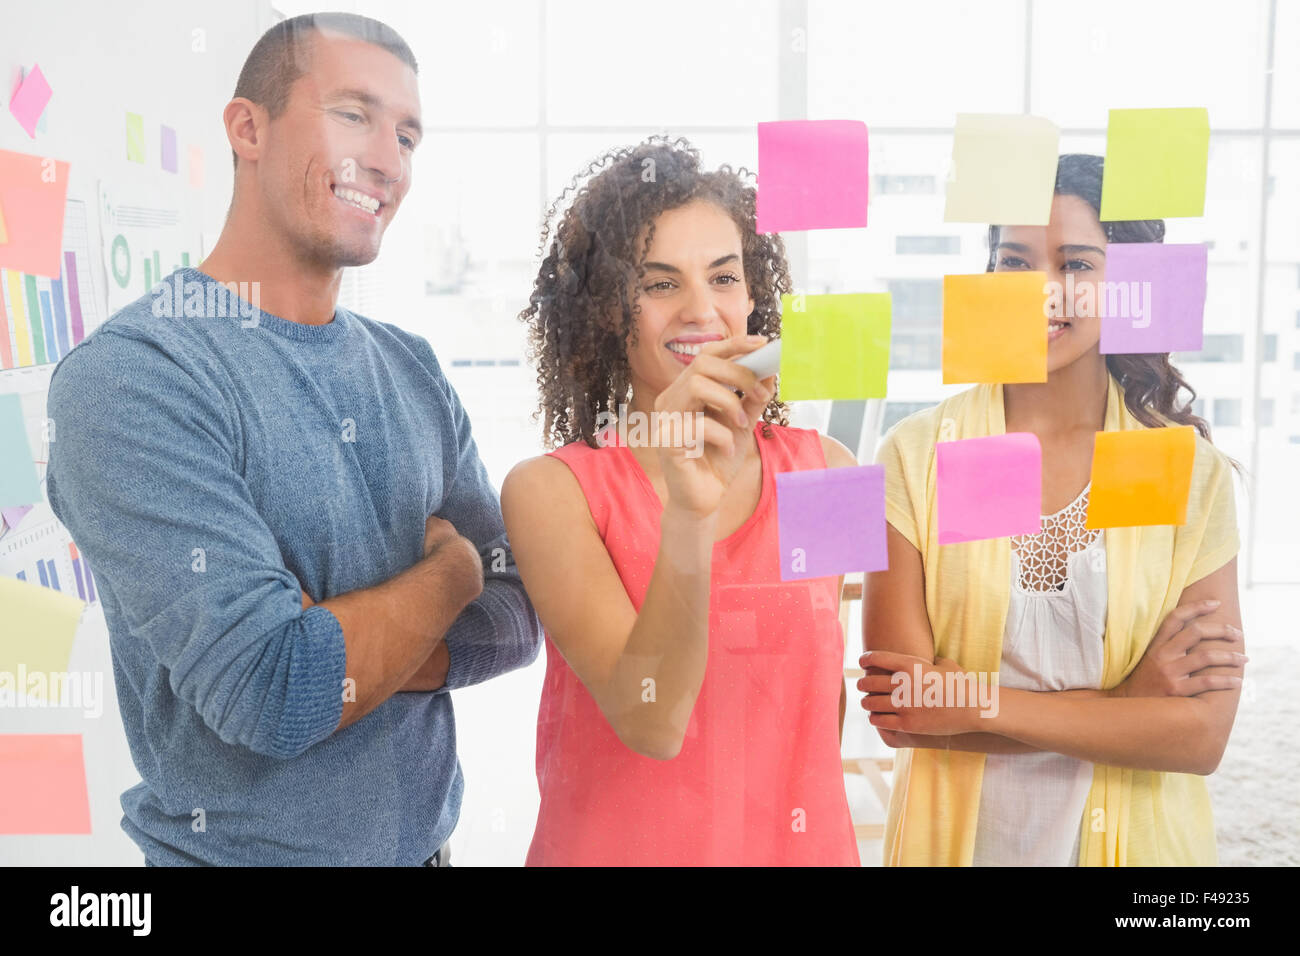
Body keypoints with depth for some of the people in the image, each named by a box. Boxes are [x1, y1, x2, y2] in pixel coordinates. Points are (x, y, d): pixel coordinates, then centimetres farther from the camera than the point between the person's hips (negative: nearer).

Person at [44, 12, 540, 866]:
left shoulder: (413, 369, -1)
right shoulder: (129, 377, -20)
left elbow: (513, 620, -4)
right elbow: (273, 697, -28)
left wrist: (321, 655, -19)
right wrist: (448, 570, -13)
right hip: (247, 846, -5)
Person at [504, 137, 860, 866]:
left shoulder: (826, 470, -4)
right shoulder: (550, 491, -13)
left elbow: (824, 690, 7)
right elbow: (651, 723, -23)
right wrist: (688, 512, -34)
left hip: (805, 842, 3)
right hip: (621, 842, -2)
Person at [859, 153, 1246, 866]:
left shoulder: (1194, 473, -8)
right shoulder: (915, 454, -12)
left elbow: (1202, 736, -13)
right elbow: (901, 713, -17)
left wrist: (973, 705, -19)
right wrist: (1128, 701, -17)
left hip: (1133, 838, 1)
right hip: (955, 835, 0)